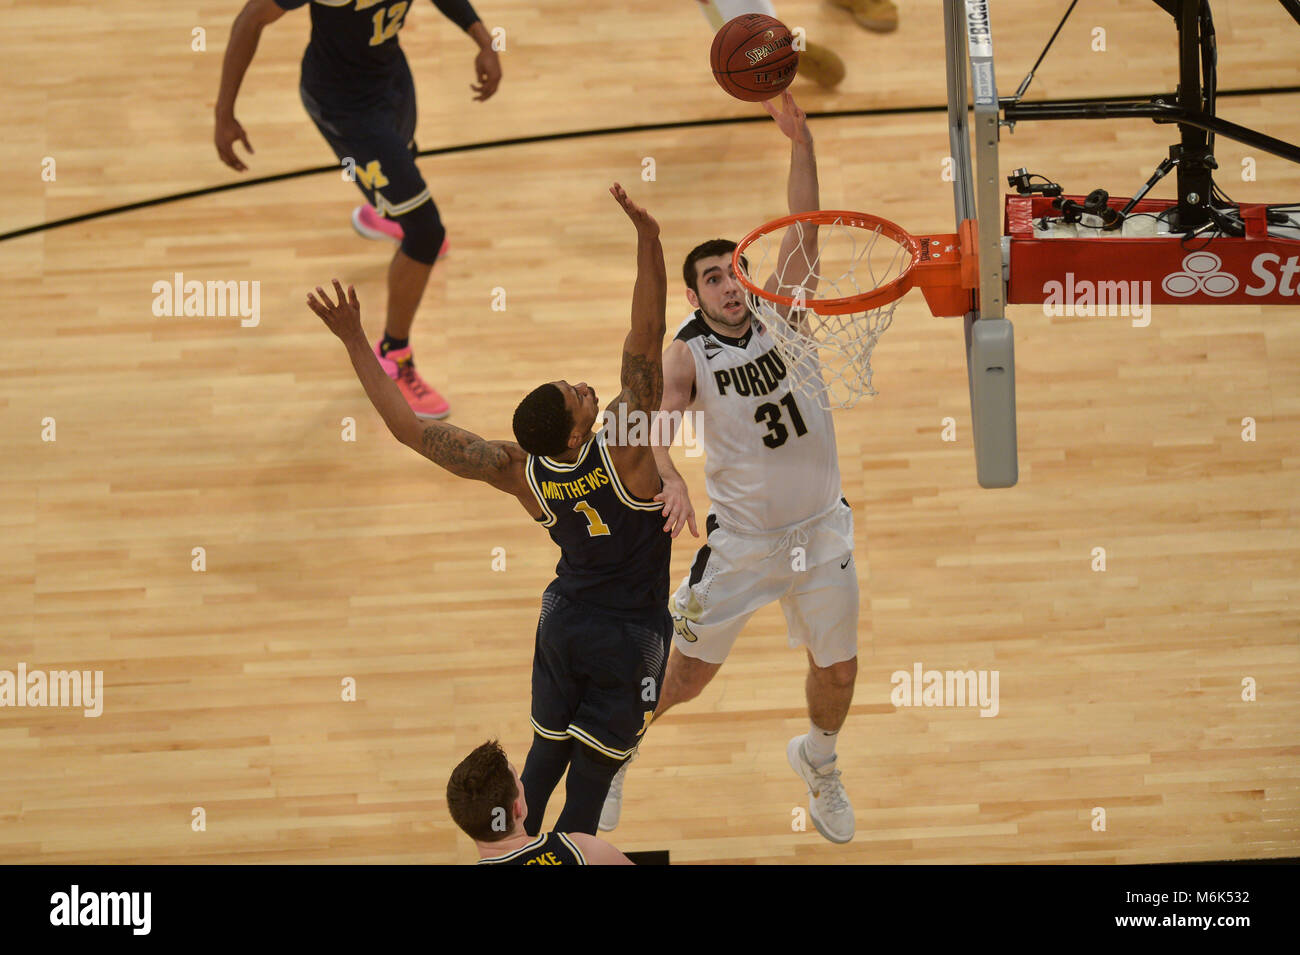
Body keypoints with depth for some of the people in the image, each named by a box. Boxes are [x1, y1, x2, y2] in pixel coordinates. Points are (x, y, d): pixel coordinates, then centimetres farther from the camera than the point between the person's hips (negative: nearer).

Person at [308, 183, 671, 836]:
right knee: (593, 770, 3)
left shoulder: (521, 473, -17)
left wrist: (356, 343, -15)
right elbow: (645, 341, -37)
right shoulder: (625, 449, -29)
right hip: (629, 635, -5)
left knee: (548, 747, 20)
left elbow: (409, 429, -17)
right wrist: (649, 244, -42)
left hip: (565, 618, 5)